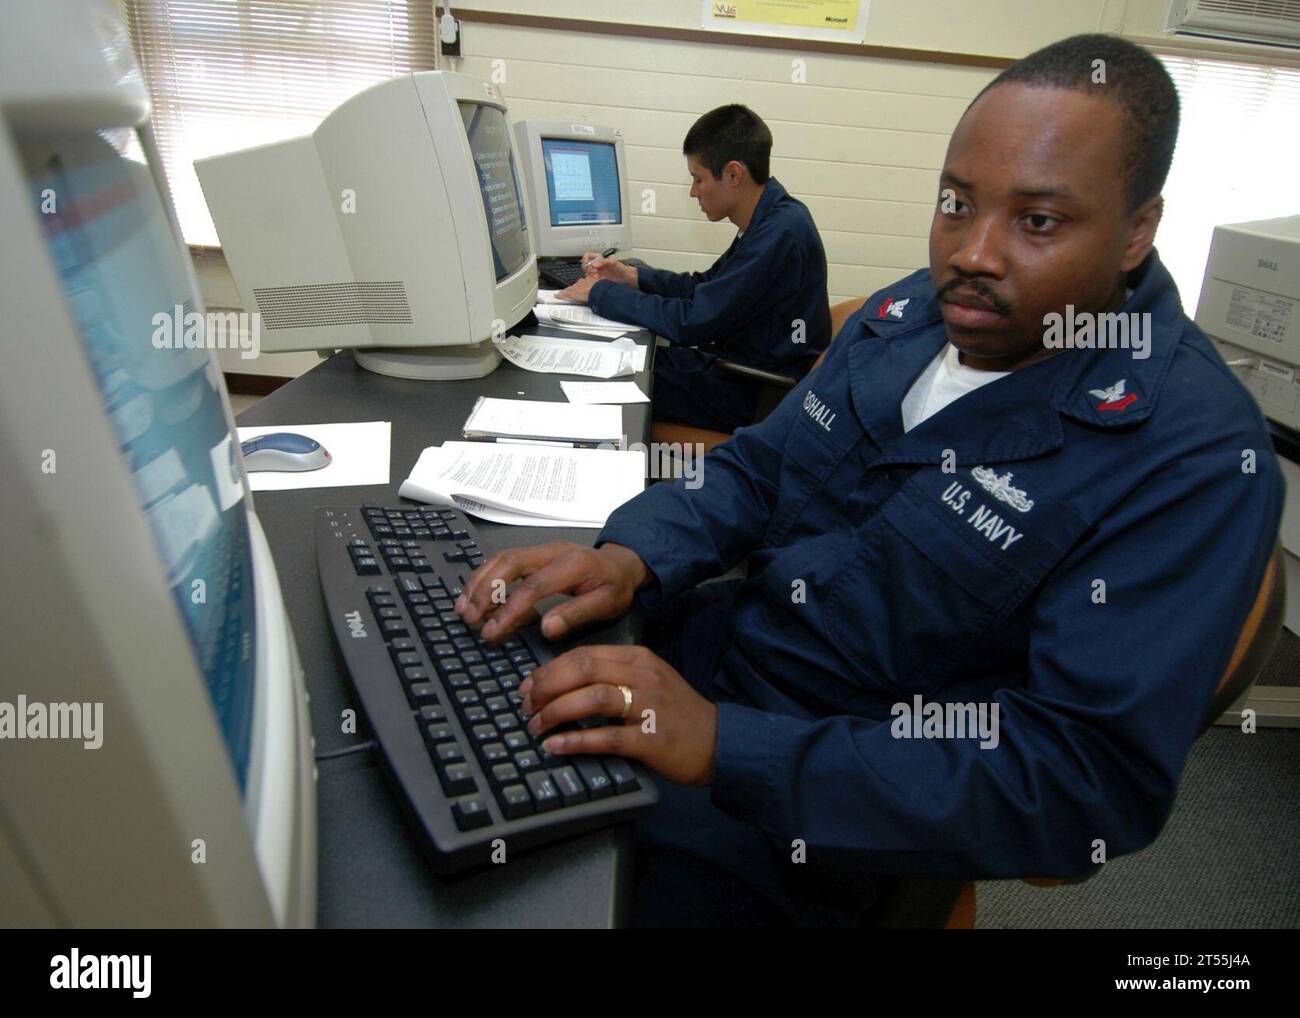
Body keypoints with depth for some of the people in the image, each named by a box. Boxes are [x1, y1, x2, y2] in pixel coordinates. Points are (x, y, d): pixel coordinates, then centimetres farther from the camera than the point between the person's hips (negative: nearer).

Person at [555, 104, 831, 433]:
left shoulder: (780, 233, -24)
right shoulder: (769, 221, 6)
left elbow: (691, 322, -24)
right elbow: (708, 285, 18)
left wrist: (601, 293, -12)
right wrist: (632, 276, 5)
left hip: (758, 395, -9)